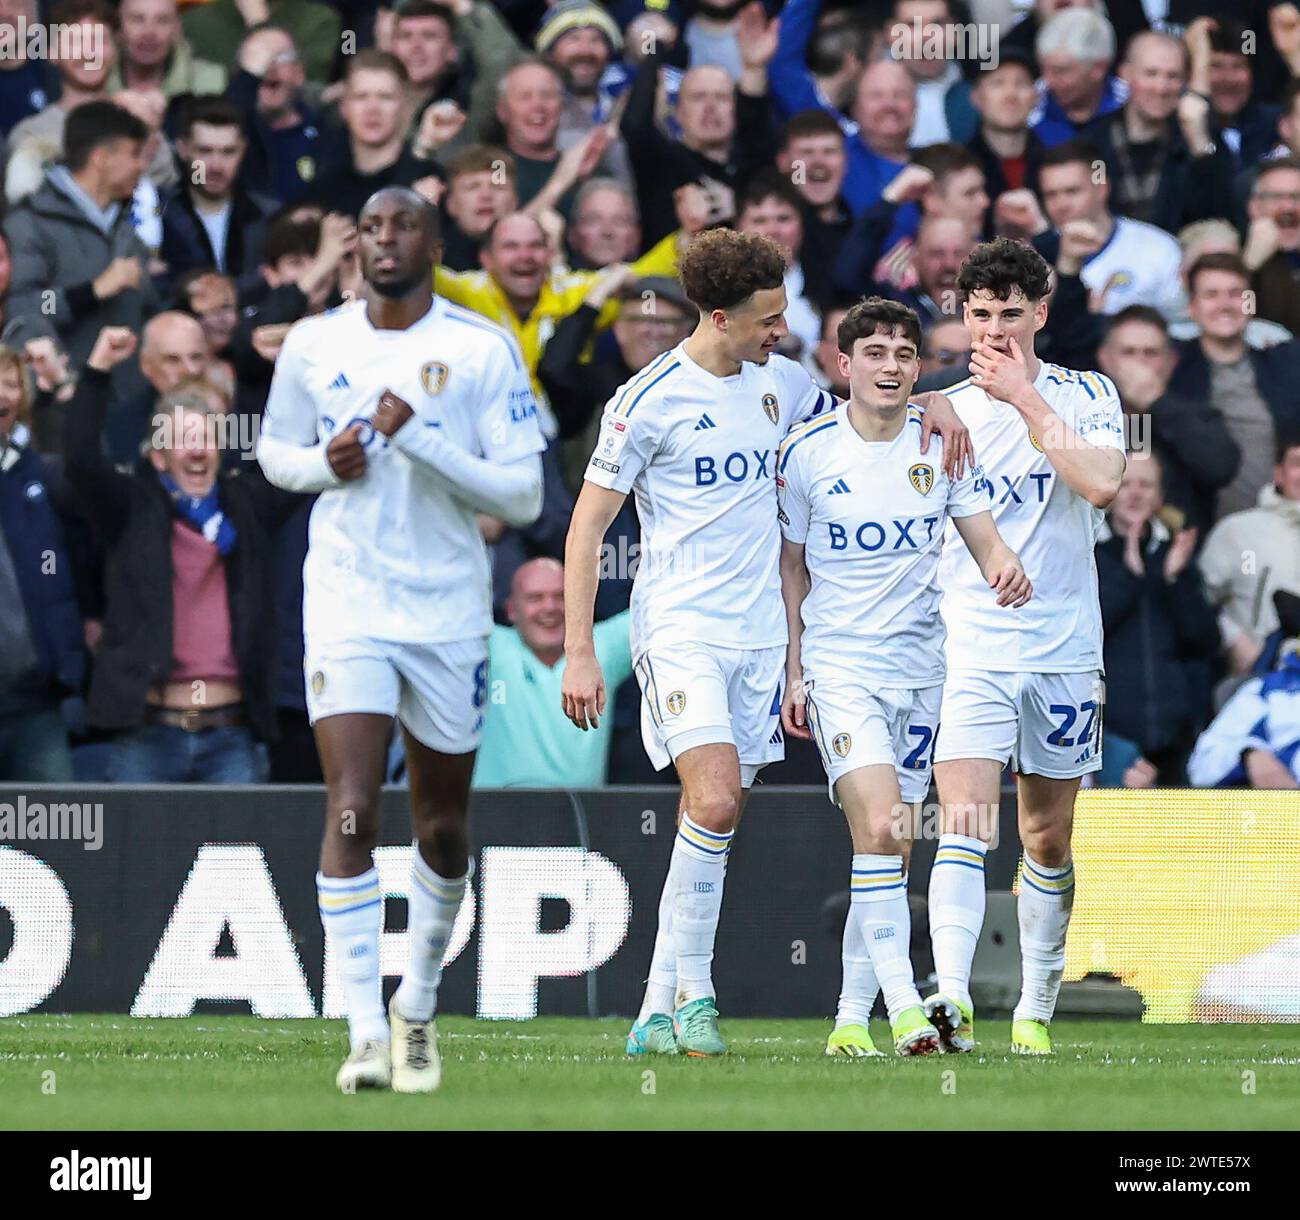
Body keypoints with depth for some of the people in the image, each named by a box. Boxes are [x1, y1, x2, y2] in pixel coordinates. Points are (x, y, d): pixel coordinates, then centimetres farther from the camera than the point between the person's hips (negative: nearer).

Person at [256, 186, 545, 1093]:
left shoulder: (483, 350, -6)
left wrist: (418, 436, -20)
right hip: (347, 606, 0)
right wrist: (323, 464, -5)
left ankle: (418, 1009, 32)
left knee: (442, 827, 11)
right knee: (352, 813, -14)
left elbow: (523, 497, -9)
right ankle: (366, 1034, -16)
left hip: (449, 612, 0)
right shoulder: (313, 346, 2)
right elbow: (275, 450, 18)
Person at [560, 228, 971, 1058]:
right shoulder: (652, 400, -9)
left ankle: (660, 1014, 10)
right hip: (680, 630, -6)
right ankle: (693, 995, -10)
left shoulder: (781, 382, 9)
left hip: (758, 637, 6)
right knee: (714, 806, -21)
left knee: (715, 824, 4)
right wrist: (579, 652, -10)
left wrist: (929, 409, 7)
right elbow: (587, 527, -5)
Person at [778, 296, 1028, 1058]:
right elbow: (792, 567, 6)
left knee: (894, 849, 6)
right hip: (839, 662, -3)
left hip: (920, 665, 3)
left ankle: (853, 1015, 16)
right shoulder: (807, 451, -3)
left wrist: (1007, 569, -23)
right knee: (878, 826, -21)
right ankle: (903, 1003, -24)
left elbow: (985, 539, 1)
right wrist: (793, 673, 3)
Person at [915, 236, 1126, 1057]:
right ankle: (953, 1000, -31)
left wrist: (1025, 399, -15)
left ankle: (1035, 1011, 23)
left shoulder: (1087, 397, 2)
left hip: (1063, 649, 1)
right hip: (969, 647, -1)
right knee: (964, 825, -18)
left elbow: (1101, 481, -18)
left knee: (1049, 841, 10)